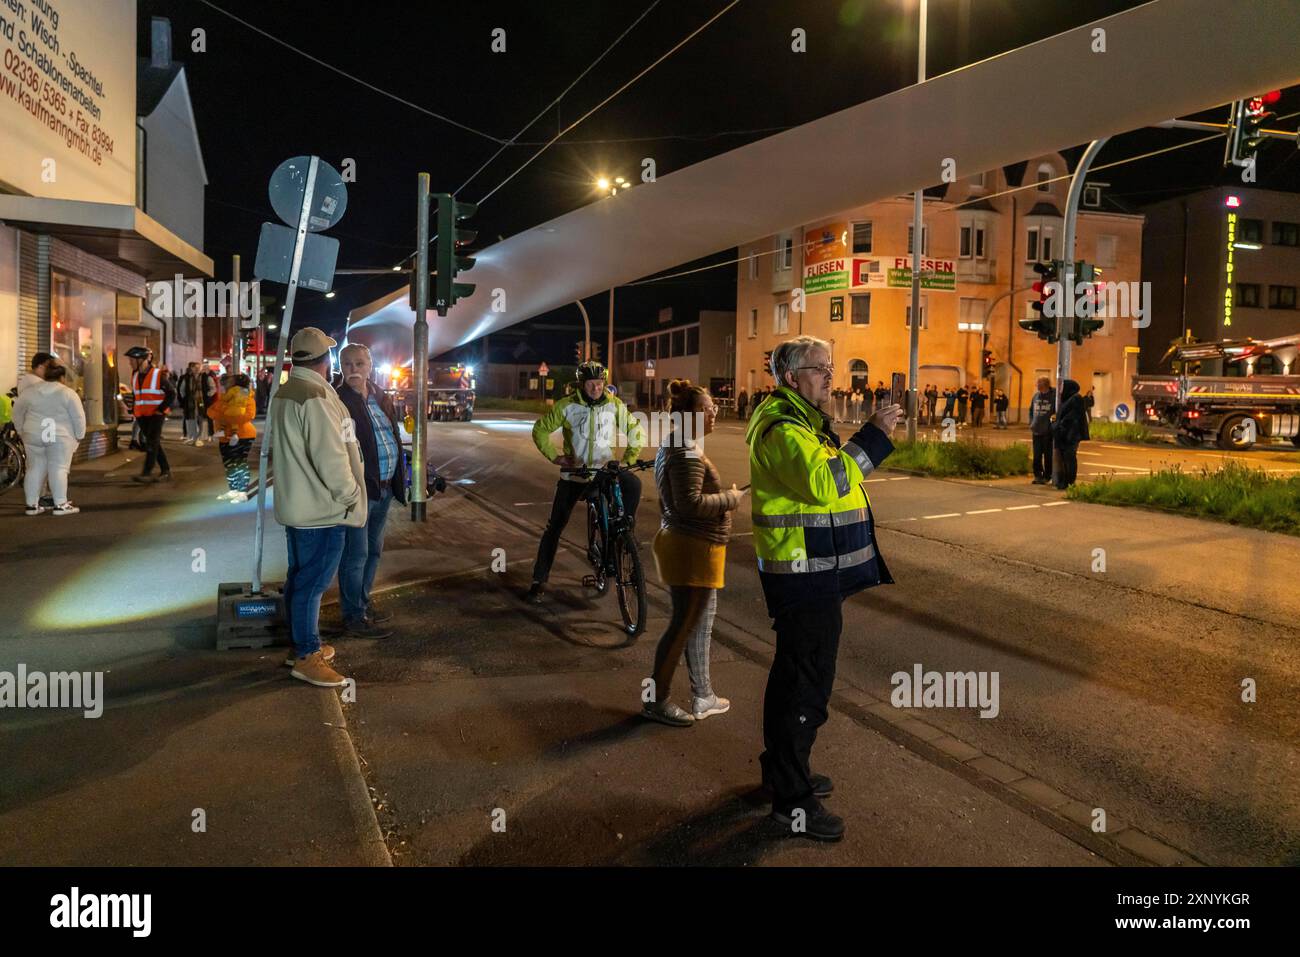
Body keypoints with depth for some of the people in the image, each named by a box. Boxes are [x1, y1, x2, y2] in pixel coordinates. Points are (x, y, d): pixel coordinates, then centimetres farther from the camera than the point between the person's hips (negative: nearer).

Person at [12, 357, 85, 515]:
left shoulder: (29, 391, 5)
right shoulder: (68, 393, -7)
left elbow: (17, 413, 12)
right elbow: (78, 417, -7)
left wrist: (22, 432, 21)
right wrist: (79, 436, 2)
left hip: (33, 436, 4)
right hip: (60, 437, -4)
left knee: (35, 469, 10)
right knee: (58, 469, -3)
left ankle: (32, 504, 12)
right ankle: (61, 505, -5)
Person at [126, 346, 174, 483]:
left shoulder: (159, 375, -10)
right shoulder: (135, 376, 11)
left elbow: (172, 394, -10)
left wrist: (161, 409, -15)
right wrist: (134, 410, 12)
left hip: (156, 415, -7)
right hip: (141, 416, 7)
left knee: (152, 443, -11)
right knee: (154, 443, 10)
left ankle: (147, 473, -12)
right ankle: (165, 470, 17)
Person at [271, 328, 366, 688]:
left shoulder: (285, 394, 11)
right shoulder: (316, 397, -21)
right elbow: (331, 459, -24)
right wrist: (350, 495, -13)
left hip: (297, 505, 10)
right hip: (322, 509, -10)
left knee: (300, 577, 17)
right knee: (313, 582, -2)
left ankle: (301, 643, 29)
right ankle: (306, 657, 5)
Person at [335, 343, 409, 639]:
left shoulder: (383, 398, 11)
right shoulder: (338, 401, -12)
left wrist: (398, 479, 13)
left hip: (384, 488, 8)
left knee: (373, 550, 19)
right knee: (356, 554, 0)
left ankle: (363, 603, 34)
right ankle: (354, 618, 10)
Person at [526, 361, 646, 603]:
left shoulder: (615, 405, -5)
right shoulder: (566, 406, -8)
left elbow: (635, 431, 5)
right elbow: (540, 430, 2)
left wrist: (630, 458, -6)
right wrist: (554, 456, -7)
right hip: (574, 473, 0)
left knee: (633, 484, -32)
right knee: (554, 527, 2)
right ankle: (539, 581, 12)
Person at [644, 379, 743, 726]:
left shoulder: (673, 445, 15)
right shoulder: (688, 453, -19)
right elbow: (691, 503, -27)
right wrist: (731, 498, -15)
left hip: (686, 546, 11)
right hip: (693, 549, -11)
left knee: (700, 622, 17)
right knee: (684, 625, -1)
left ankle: (703, 697, 27)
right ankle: (656, 701, 11)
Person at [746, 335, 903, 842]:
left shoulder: (797, 420, 17)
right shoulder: (784, 428, -18)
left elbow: (825, 474, 21)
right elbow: (825, 482, -31)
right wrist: (873, 435, -26)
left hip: (808, 572, 11)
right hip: (806, 576, -11)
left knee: (794, 671, 20)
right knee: (807, 682, -6)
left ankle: (782, 767, 36)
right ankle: (792, 799, 4)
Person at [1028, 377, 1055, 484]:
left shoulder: (1053, 396, -9)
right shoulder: (1036, 396, 6)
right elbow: (1031, 410, 15)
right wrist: (1031, 423, 5)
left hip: (1048, 431, -4)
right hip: (1036, 431, 4)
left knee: (1048, 455, 5)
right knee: (1037, 455, 7)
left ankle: (1046, 476, 14)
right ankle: (1037, 475, 15)